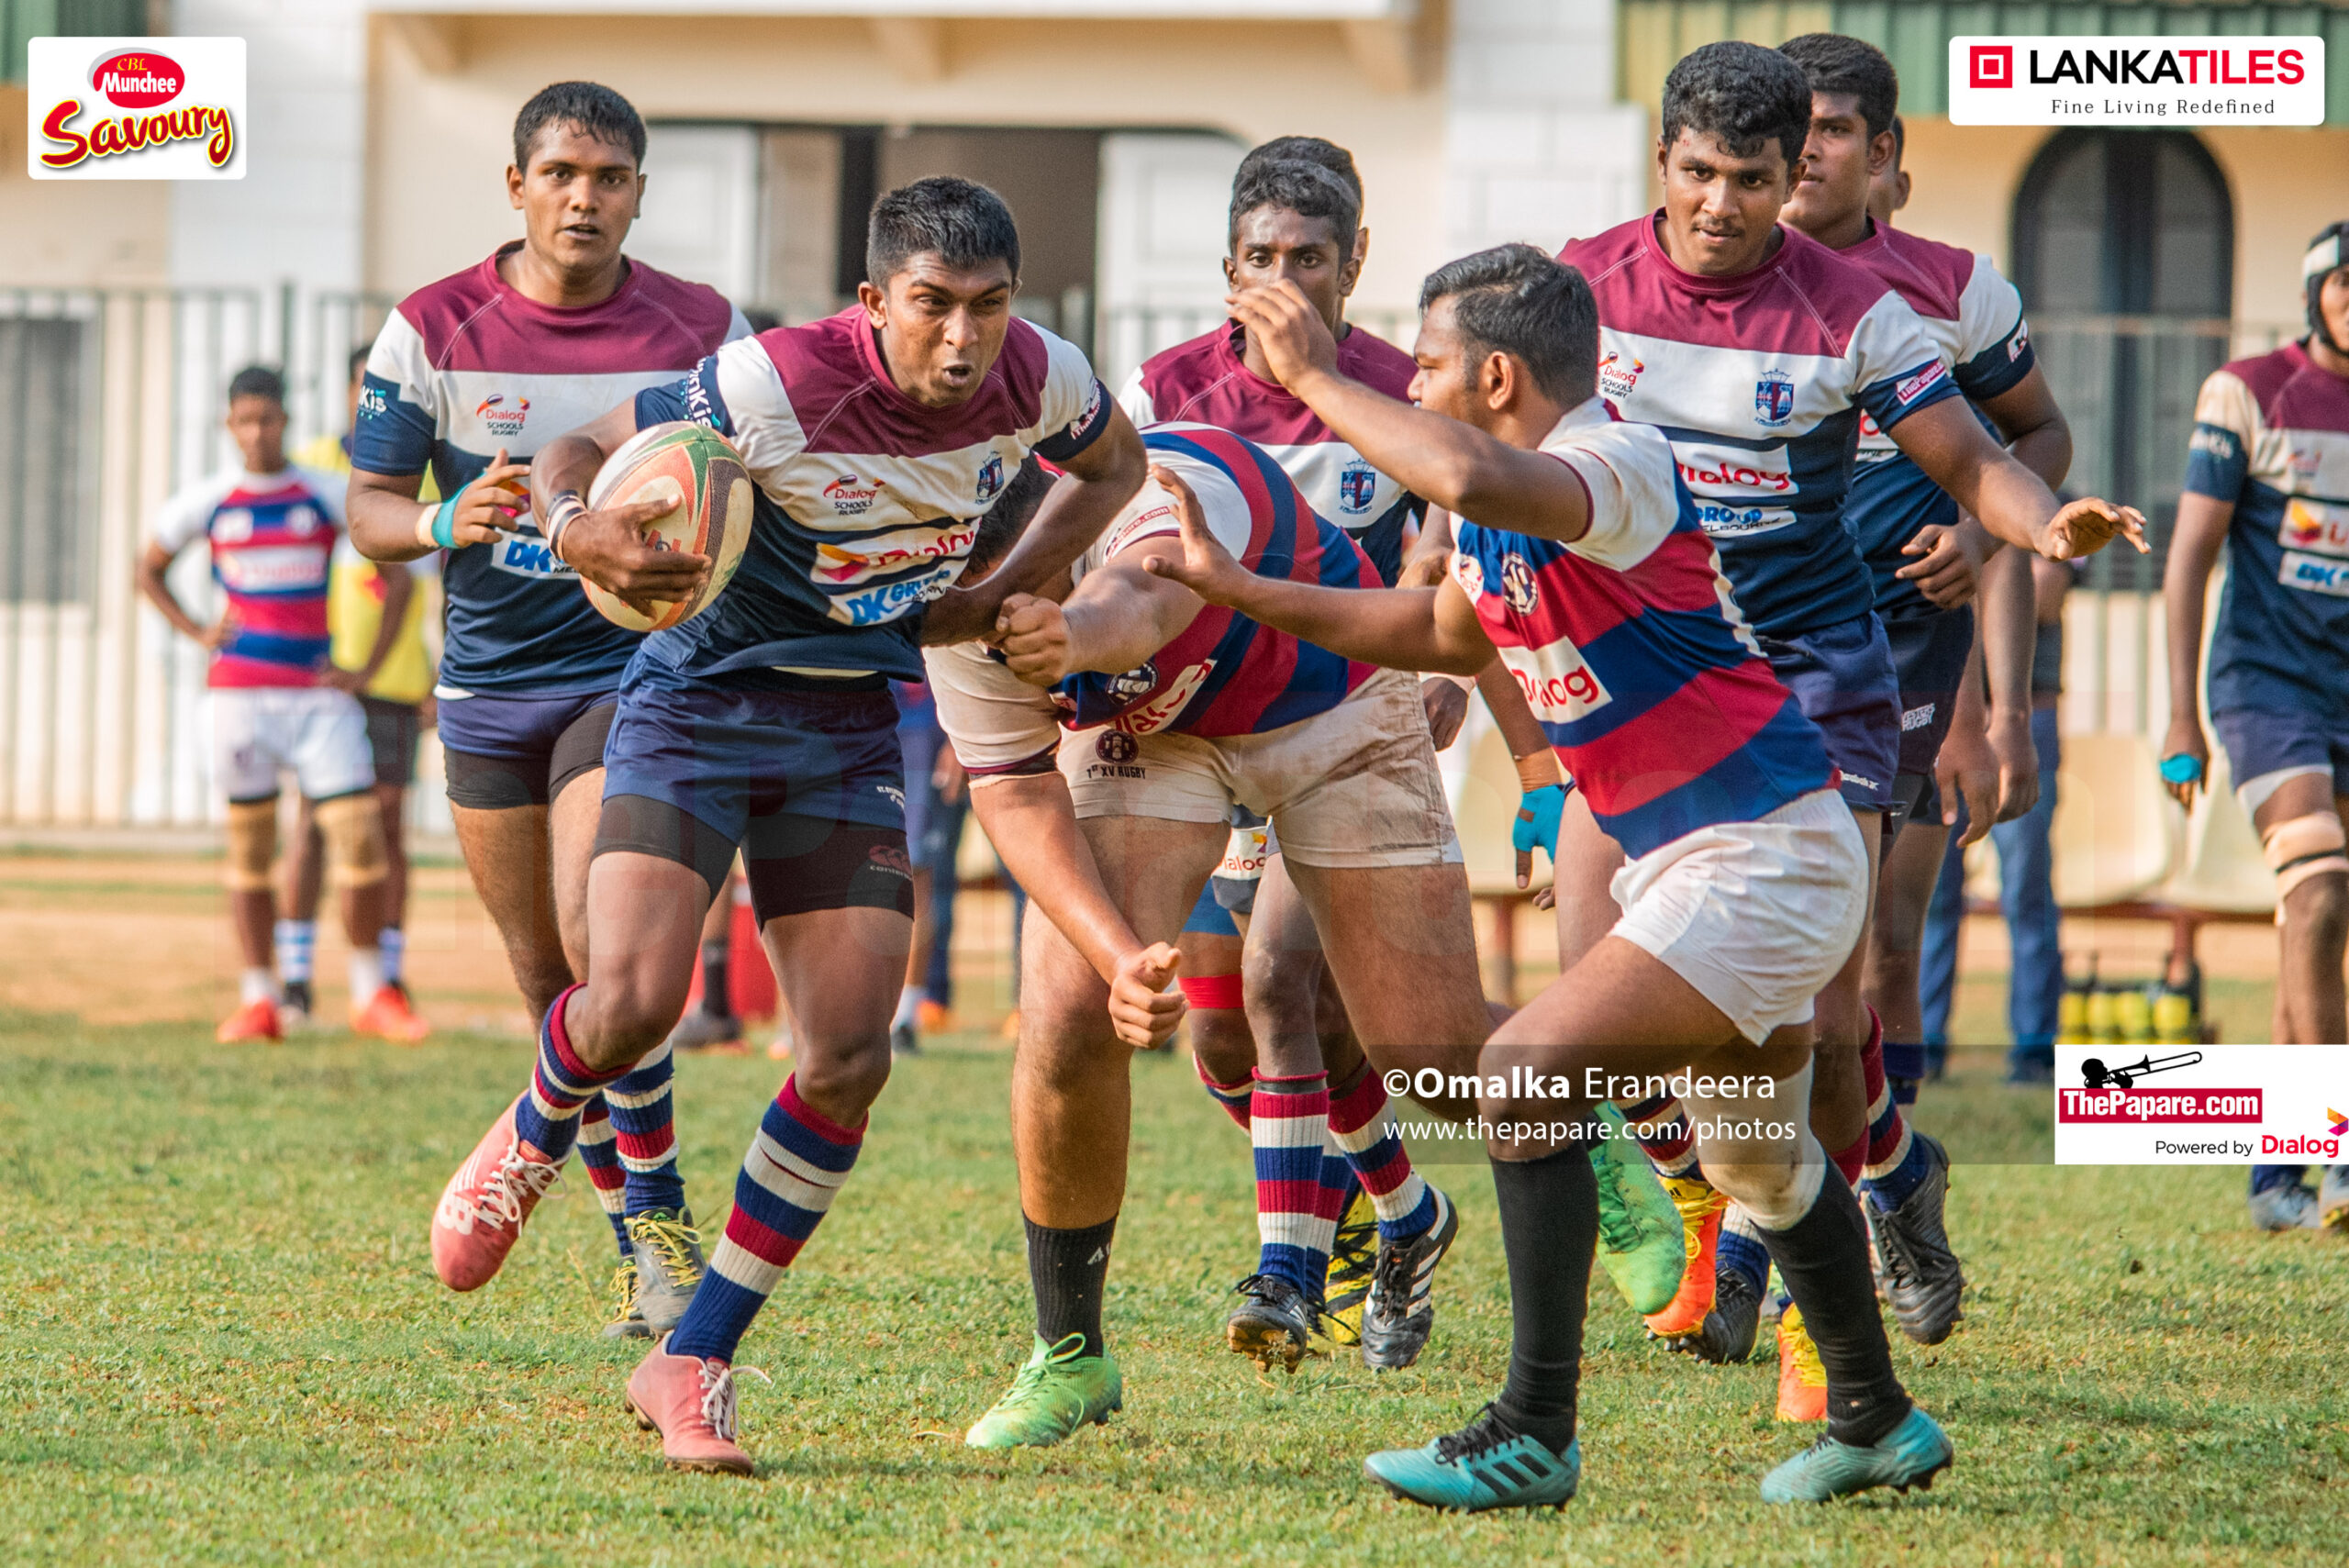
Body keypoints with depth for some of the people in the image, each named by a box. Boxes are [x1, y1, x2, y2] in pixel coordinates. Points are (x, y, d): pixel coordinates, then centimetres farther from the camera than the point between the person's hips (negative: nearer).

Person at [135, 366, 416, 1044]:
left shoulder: (329, 497, 3)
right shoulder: (206, 502, 6)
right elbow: (149, 568, 19)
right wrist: (196, 633, 5)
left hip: (321, 693, -1)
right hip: (241, 693, 1)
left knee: (361, 840, -8)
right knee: (249, 849, 3)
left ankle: (371, 994, 4)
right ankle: (257, 999, 9)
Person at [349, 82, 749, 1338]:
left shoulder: (703, 331, -2)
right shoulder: (434, 329, -2)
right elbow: (368, 505, -1)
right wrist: (444, 522, -22)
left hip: (636, 669, -2)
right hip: (487, 687, 3)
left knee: (597, 940, -23)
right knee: (548, 986, 6)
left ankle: (656, 1221, -15)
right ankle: (641, 1244, 18)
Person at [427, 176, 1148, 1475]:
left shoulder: (1036, 381, -9)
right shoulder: (777, 384, -24)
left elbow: (1113, 464, 15)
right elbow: (576, 452, -13)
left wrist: (989, 600, 2)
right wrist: (575, 529, -37)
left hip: (851, 724, 4)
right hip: (697, 699, -4)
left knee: (847, 1060, -9)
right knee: (630, 1005, -22)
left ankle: (691, 1364, 4)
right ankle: (530, 1142, 17)